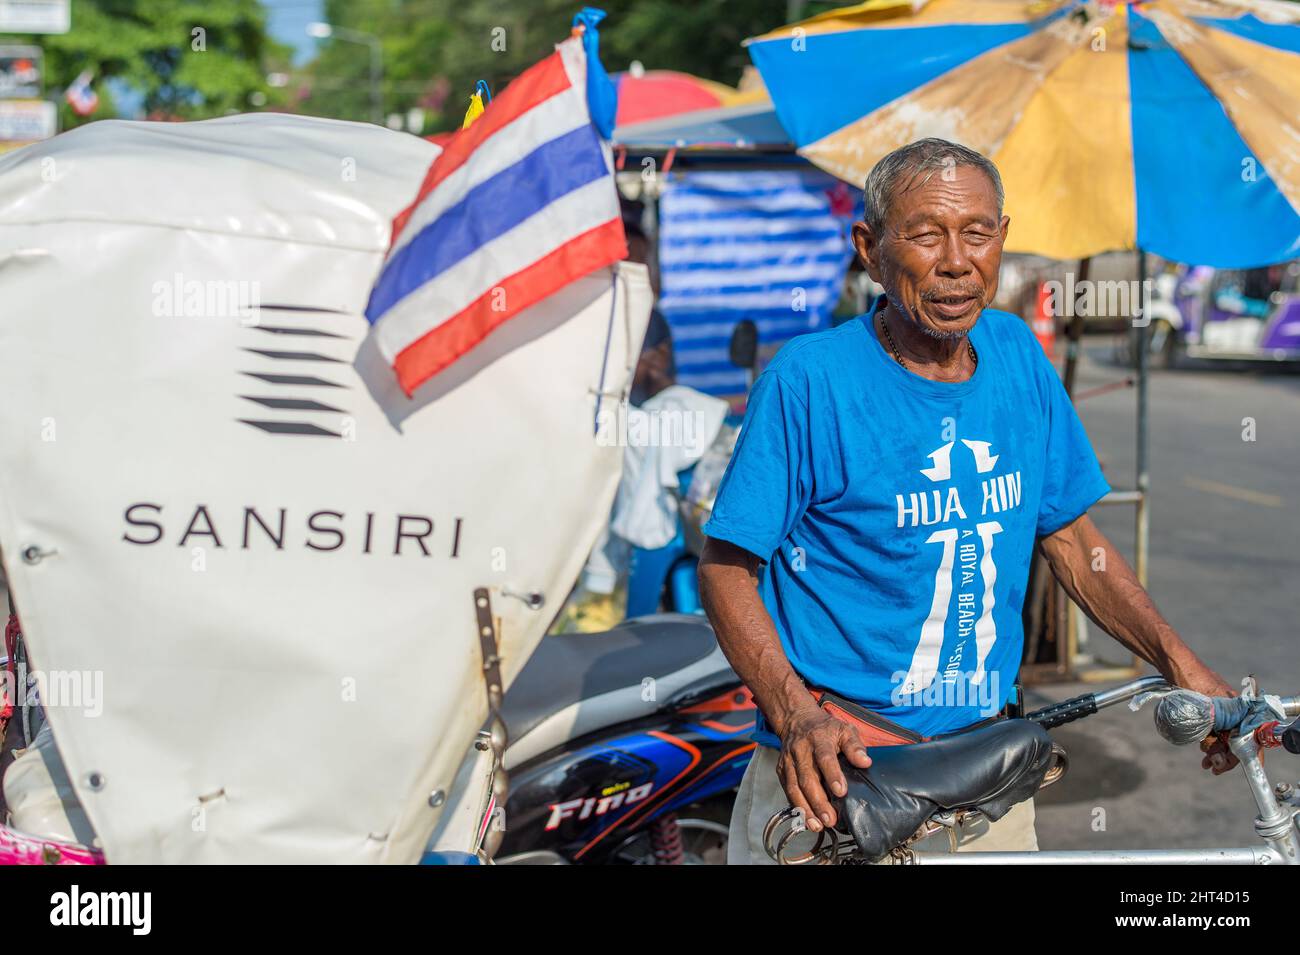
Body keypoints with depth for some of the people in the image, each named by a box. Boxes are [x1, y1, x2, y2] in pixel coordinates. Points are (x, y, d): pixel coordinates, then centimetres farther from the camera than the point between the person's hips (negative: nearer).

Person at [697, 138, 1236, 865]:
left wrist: (1181, 665, 2)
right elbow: (726, 568, -10)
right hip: (836, 772, -4)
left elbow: (1071, 535, 11)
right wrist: (798, 716, -23)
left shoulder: (1017, 353, 2)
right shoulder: (810, 378, -12)